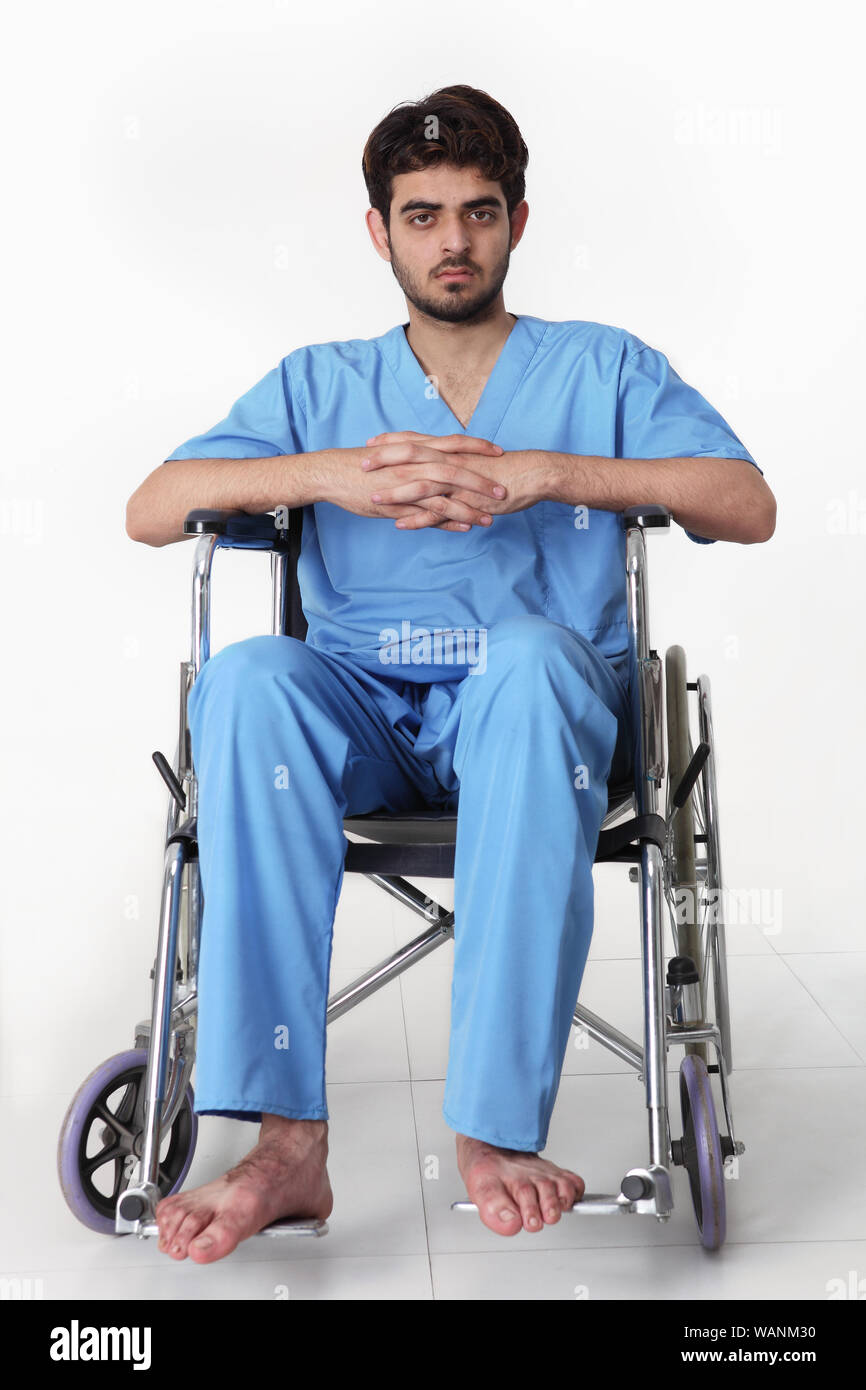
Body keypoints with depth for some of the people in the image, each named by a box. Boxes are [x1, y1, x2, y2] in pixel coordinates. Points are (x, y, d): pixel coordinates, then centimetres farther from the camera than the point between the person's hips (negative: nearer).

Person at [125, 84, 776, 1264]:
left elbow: (749, 506, -2)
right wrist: (326, 474, -11)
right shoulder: (321, 384, 20)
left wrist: (544, 473, -14)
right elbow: (149, 510, 6)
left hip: (541, 699, -1)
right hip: (364, 712, 2)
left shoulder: (604, 368, 15)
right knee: (246, 677, -31)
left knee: (530, 654, -36)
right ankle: (286, 1141, -32)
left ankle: (498, 1125, -34)